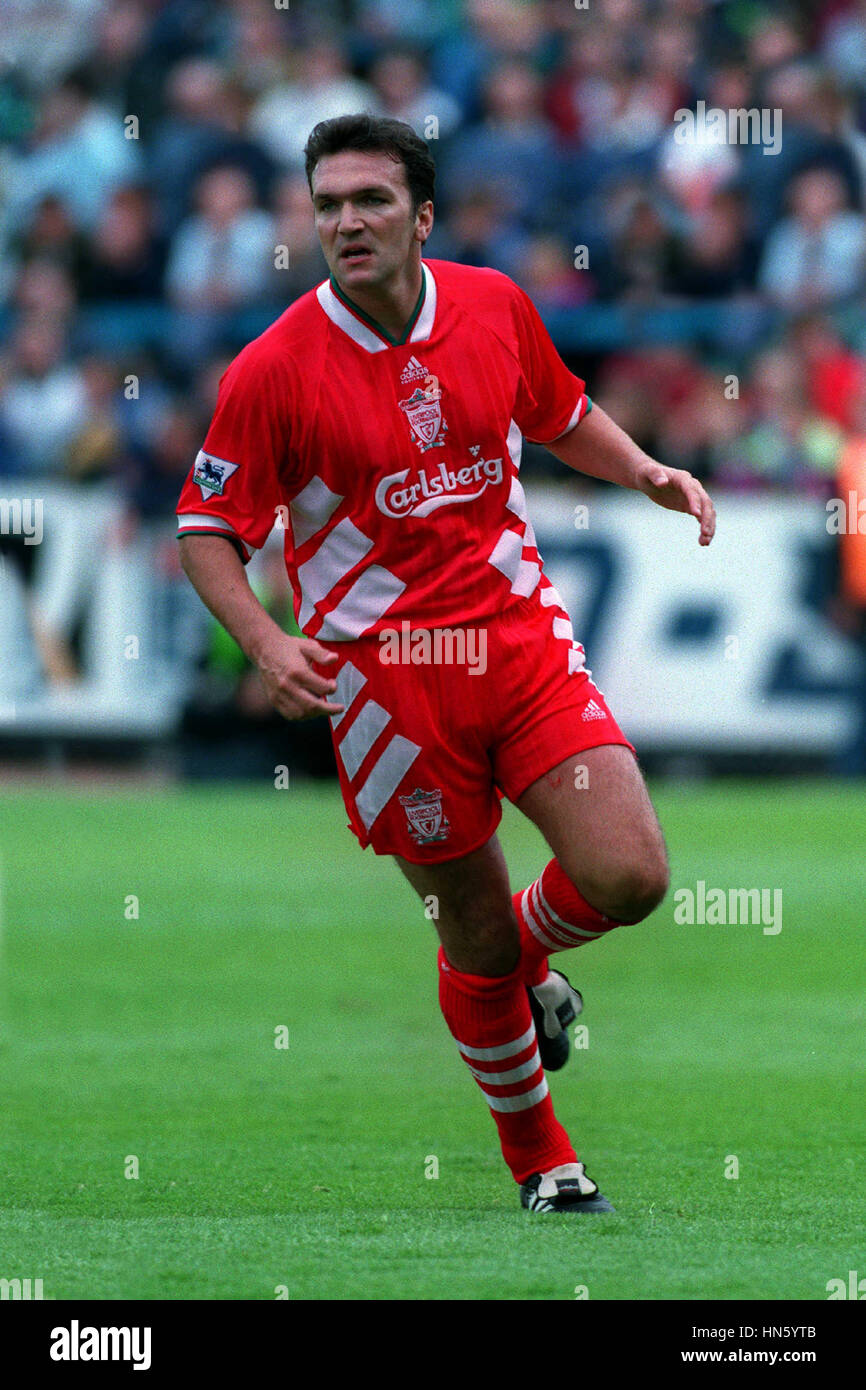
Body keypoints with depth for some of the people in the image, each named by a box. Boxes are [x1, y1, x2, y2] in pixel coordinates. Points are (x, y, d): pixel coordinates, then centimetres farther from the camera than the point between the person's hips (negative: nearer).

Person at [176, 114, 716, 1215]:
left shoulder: (494, 305, 1)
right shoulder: (274, 370, -11)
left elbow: (562, 415, 21)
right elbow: (207, 530, -4)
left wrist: (646, 473, 3)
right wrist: (267, 643, -20)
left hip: (520, 631, 3)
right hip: (380, 667, -3)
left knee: (628, 877, -11)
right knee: (474, 936, 2)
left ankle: (525, 953, 25)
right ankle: (538, 1161, 24)